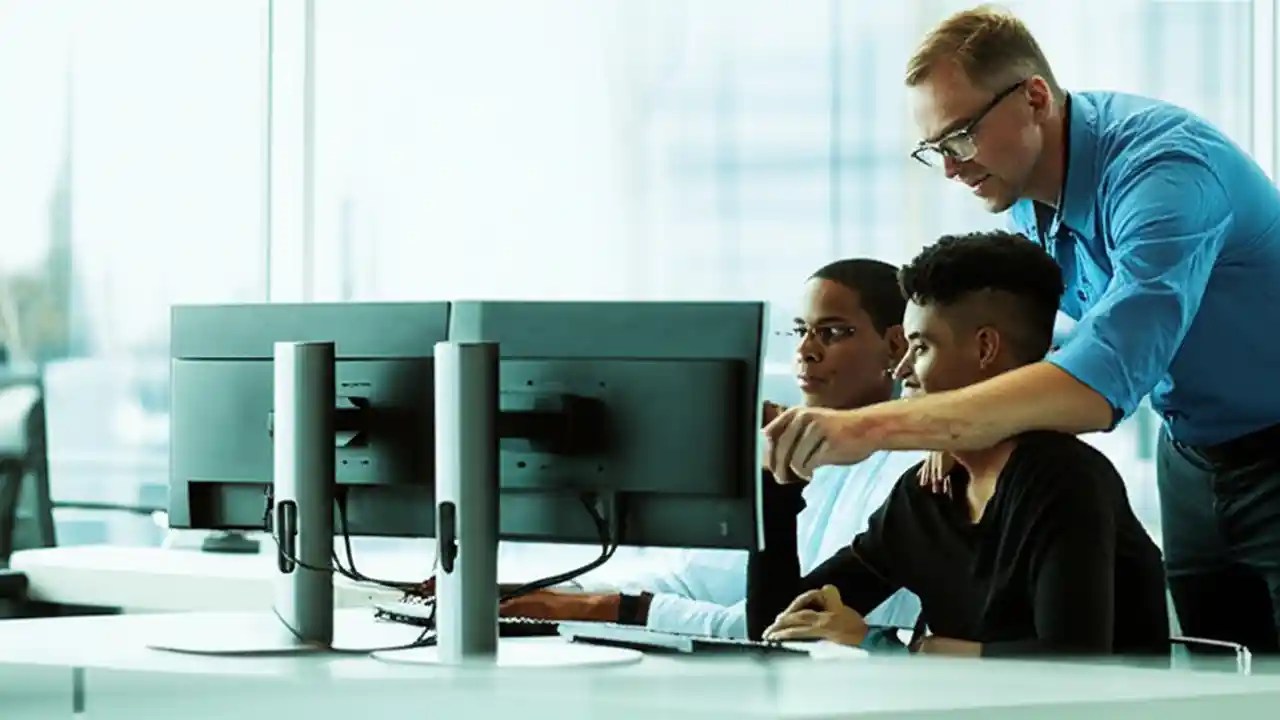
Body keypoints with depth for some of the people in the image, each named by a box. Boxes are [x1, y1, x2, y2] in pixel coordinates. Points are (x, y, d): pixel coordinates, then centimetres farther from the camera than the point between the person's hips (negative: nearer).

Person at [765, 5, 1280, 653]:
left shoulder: (1165, 168, -29)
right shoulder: (1025, 193, -3)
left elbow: (1102, 381, -41)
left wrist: (873, 427, -47)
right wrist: (959, 423, -13)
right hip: (1193, 455, 7)